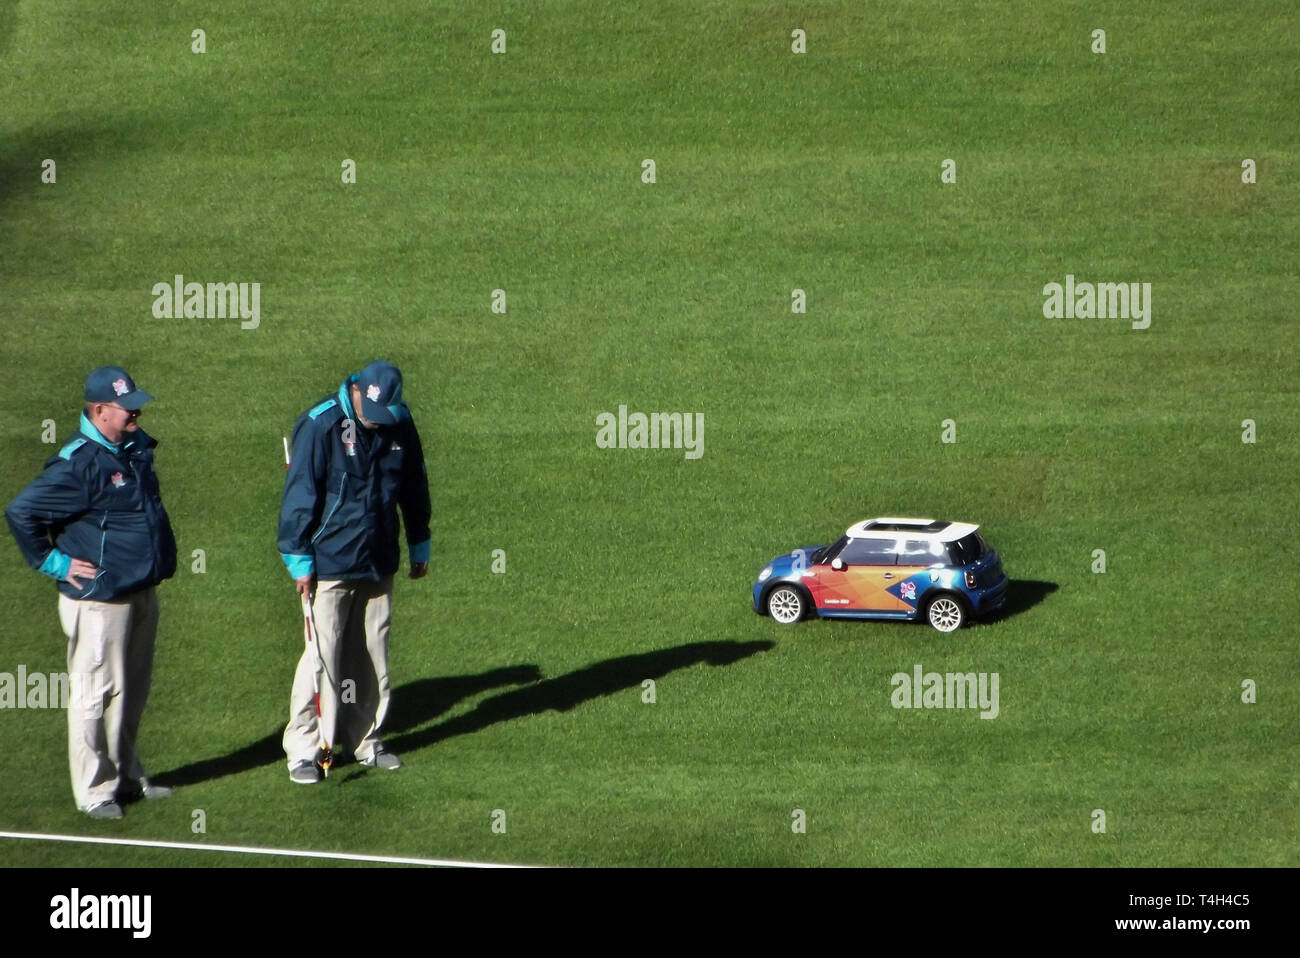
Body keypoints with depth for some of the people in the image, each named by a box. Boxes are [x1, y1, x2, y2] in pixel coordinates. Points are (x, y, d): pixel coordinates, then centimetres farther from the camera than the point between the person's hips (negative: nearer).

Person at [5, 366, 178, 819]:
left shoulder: (135, 448, 7)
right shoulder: (78, 463, -20)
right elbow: (20, 512, -20)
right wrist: (54, 563, -14)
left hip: (141, 592, 9)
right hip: (100, 599, -9)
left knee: (132, 693, 18)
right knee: (96, 692, 0)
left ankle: (126, 776, 31)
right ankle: (94, 791, 10)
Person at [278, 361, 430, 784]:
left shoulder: (400, 426, 3)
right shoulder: (320, 426, -14)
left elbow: (414, 487, 17)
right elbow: (300, 494, -11)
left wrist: (419, 544, 22)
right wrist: (298, 558, -11)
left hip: (379, 563, 5)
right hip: (329, 564, -5)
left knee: (372, 657, 11)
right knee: (322, 657, -6)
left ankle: (365, 740, 23)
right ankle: (304, 748, 1)